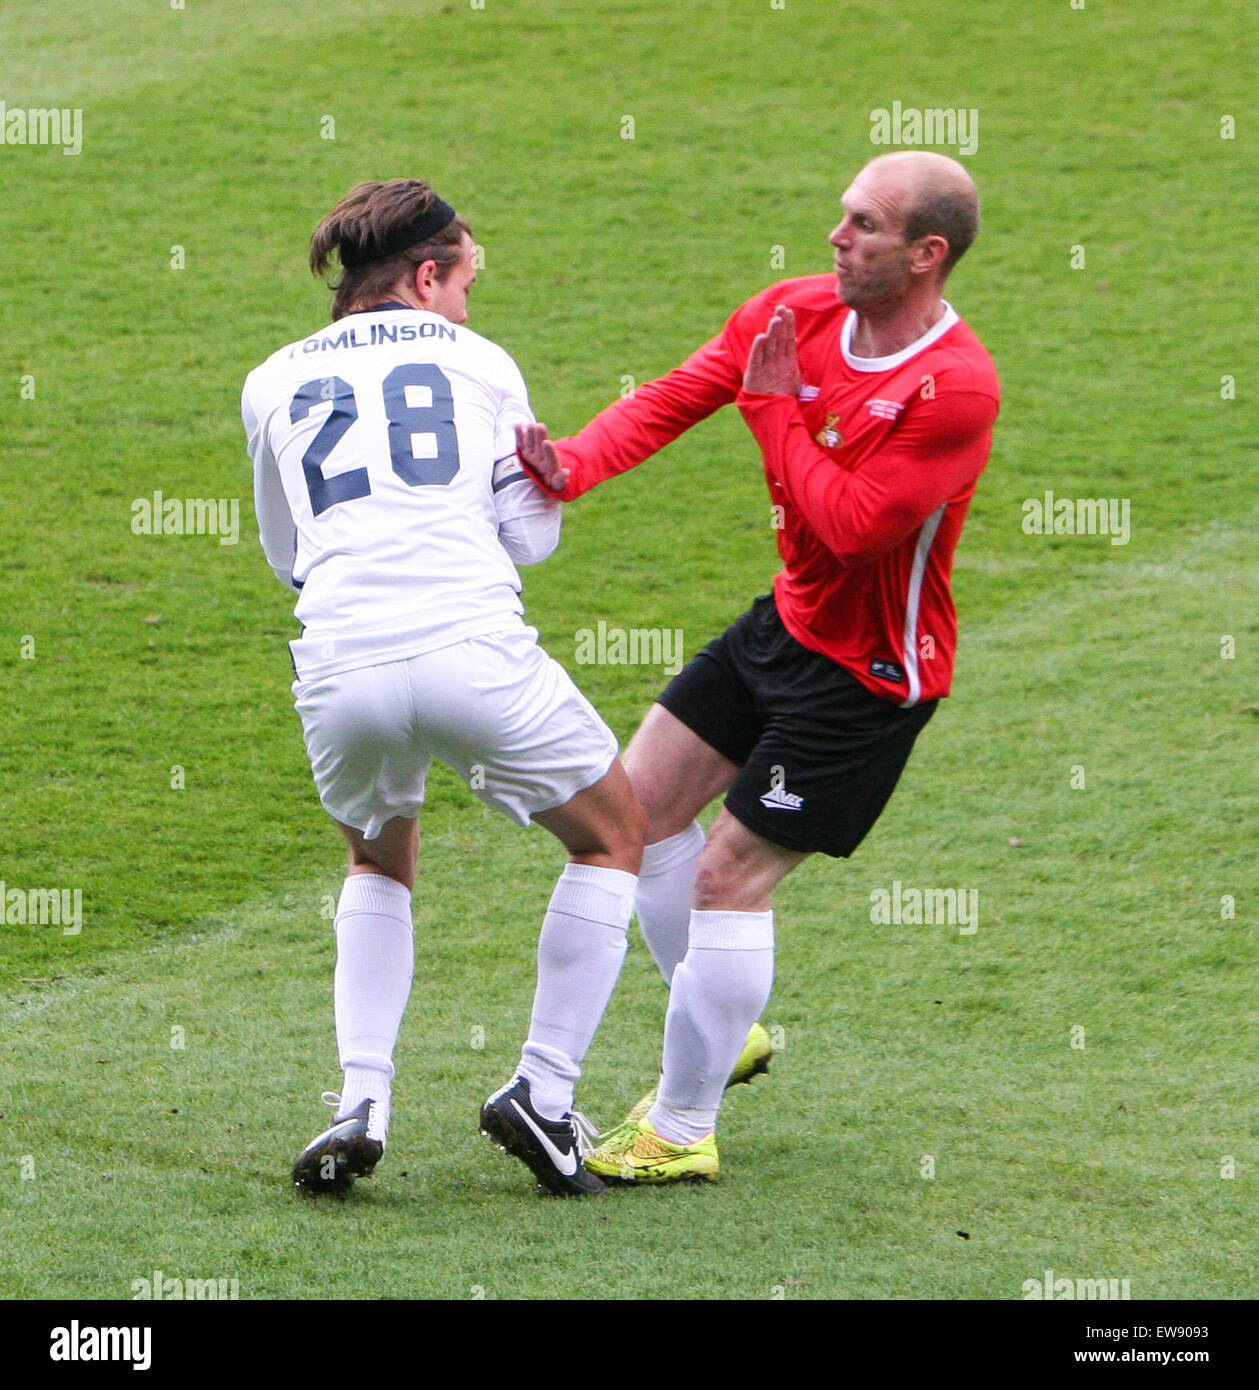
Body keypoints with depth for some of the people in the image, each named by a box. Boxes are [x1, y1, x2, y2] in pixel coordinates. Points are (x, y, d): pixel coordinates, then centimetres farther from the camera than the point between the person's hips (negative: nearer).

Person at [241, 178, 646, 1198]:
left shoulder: (274, 381, 22)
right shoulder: (477, 360, 16)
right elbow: (532, 534, 15)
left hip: (339, 667, 3)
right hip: (471, 647, -3)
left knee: (381, 862, 30)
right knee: (613, 836, 20)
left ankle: (361, 1103, 10)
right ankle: (543, 1091, 11)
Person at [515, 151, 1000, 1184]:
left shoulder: (957, 387, -26)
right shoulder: (796, 312, -5)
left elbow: (850, 528, -29)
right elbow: (672, 399, -4)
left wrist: (776, 408, -22)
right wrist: (570, 465, -22)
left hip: (870, 670, -8)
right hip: (789, 622, 8)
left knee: (728, 876, -8)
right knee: (640, 802, 13)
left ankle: (683, 1129, 6)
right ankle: (727, 1029, 32)